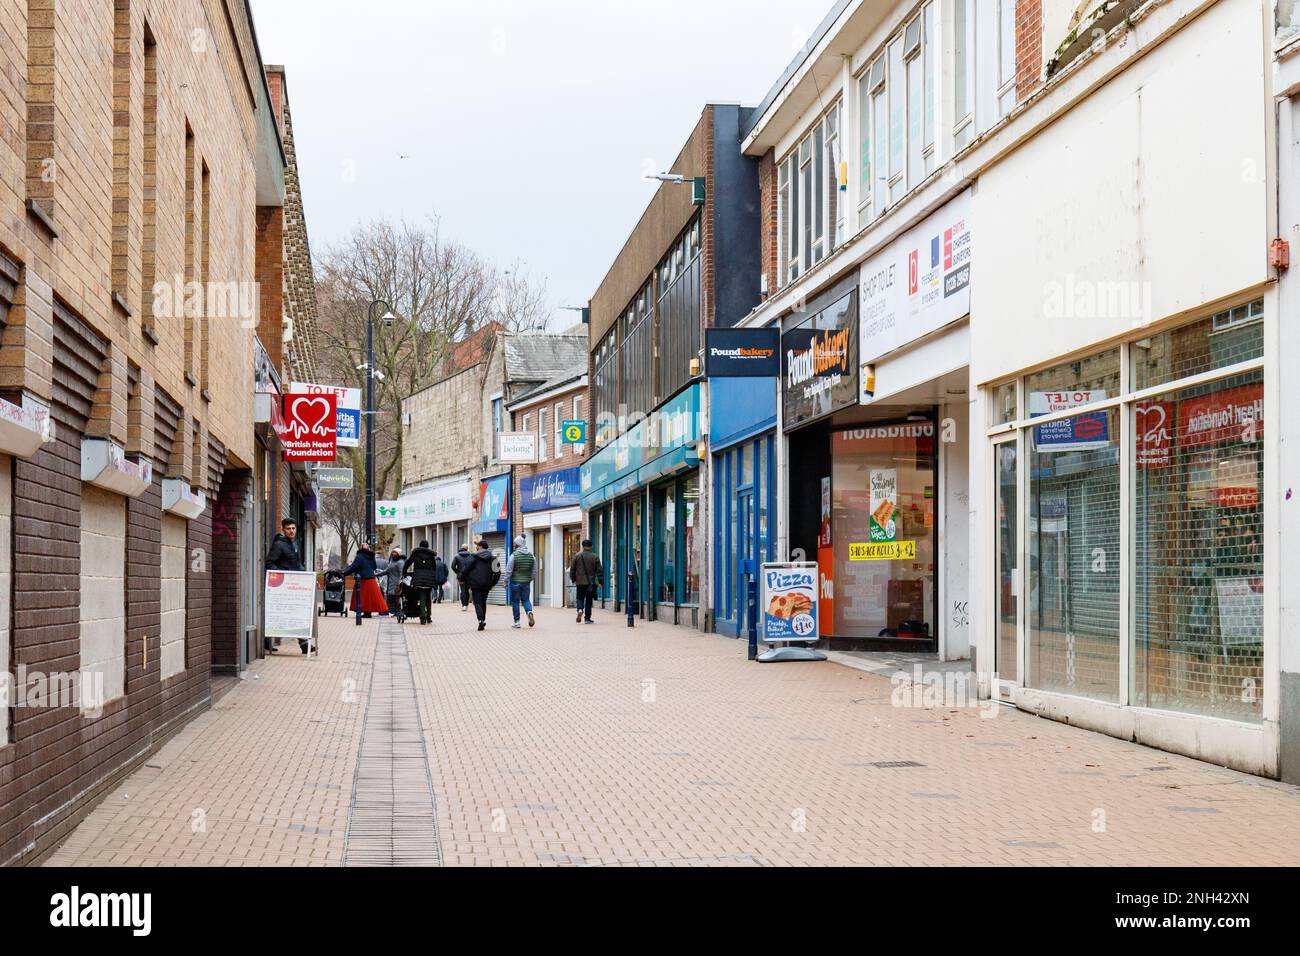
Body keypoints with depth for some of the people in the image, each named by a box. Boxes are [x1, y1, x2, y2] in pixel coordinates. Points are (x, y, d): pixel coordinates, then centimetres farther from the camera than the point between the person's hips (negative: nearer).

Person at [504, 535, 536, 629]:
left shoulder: (514, 555, -11)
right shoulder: (531, 555, 3)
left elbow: (509, 570, -10)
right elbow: (534, 571, 7)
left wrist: (506, 581, 0)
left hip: (515, 582, -4)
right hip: (526, 582, 4)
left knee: (515, 602, 6)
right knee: (526, 600, 15)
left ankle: (517, 622, 8)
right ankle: (529, 612, -15)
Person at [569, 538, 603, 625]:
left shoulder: (577, 556, -1)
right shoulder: (595, 557, -3)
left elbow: (572, 569, 4)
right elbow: (599, 570, -3)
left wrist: (573, 579, 16)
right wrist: (600, 582, 4)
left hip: (580, 582, 0)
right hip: (590, 582, 0)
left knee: (580, 598, 11)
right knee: (589, 600, 8)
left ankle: (580, 609, -19)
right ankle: (587, 618, 7)